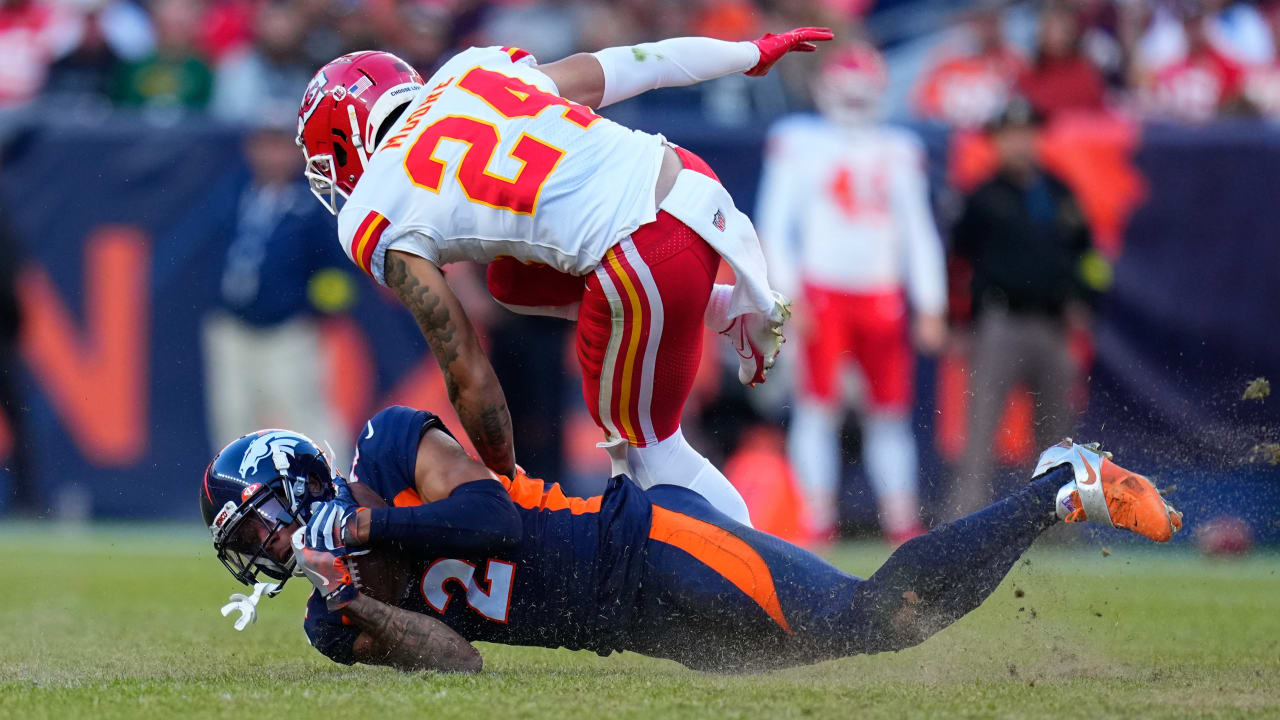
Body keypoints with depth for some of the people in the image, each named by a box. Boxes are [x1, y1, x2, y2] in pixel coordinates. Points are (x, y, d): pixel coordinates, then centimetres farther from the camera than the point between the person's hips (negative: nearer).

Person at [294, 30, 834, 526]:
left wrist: (503, 480, 21)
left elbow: (469, 376, 5)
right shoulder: (475, 69, 19)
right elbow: (635, 65, 23)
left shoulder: (374, 222, 4)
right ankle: (735, 311, 26)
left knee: (642, 446, 16)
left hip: (647, 259, -7)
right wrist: (754, 53, 38)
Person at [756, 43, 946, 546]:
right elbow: (776, 226, 1)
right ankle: (819, 519, -6)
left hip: (881, 296, 3)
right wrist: (789, 296, -8)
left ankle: (902, 523, 8)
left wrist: (930, 308, 8)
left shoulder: (897, 152, 12)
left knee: (890, 411, 4)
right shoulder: (800, 144, 3)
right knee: (819, 405, -7)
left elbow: (918, 234, 15)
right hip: (822, 292, -3)